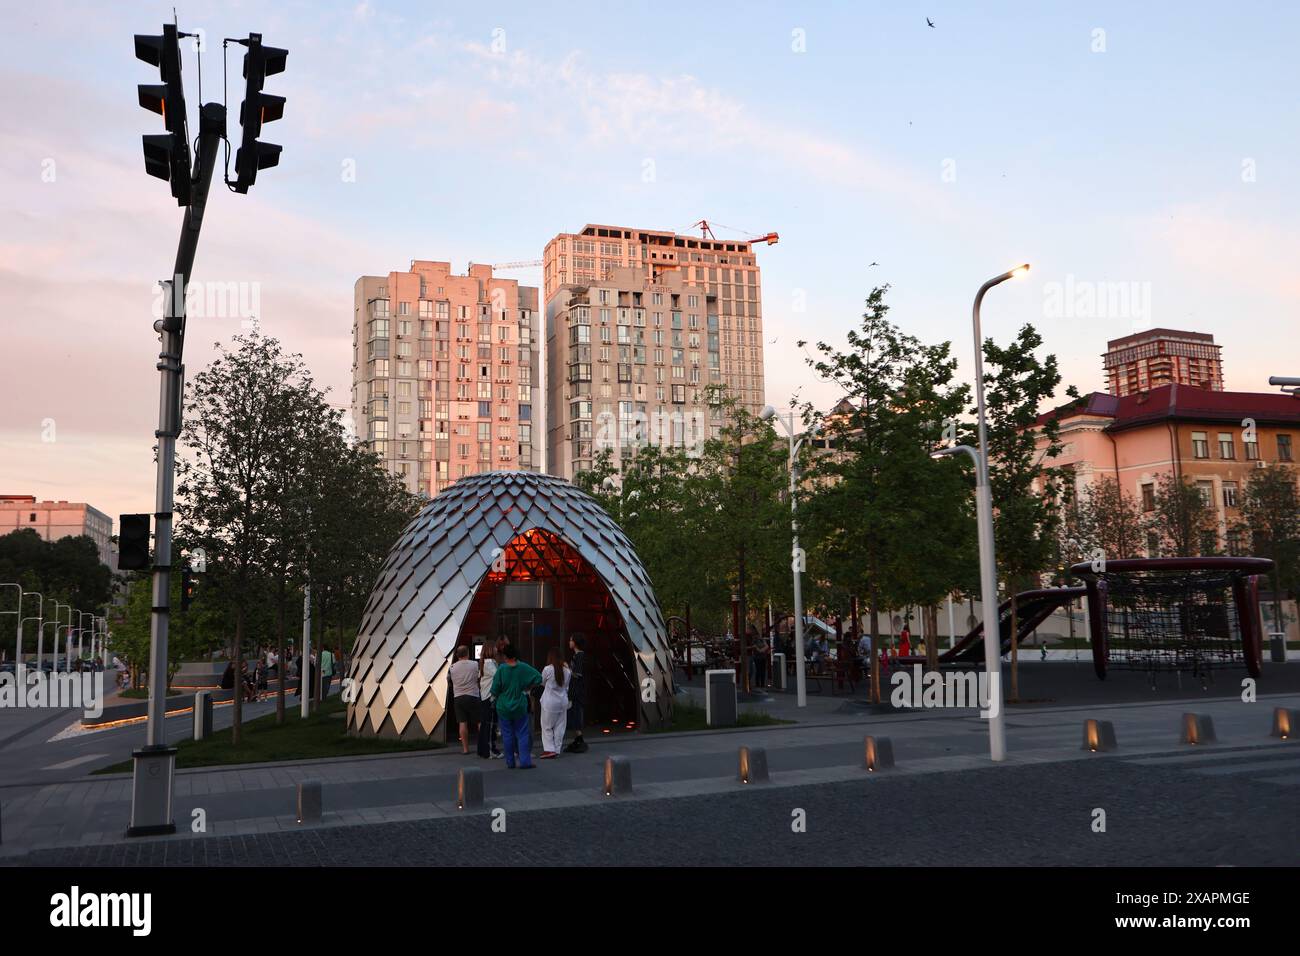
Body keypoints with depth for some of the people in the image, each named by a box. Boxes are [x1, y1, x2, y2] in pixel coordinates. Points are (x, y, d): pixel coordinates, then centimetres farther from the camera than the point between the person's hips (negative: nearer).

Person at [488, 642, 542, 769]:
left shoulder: (501, 669, -11)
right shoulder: (523, 667, -6)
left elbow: (495, 690, -9)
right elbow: (538, 678, -3)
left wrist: (495, 697, 12)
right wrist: (527, 687, 10)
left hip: (504, 707, -1)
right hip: (520, 706, 1)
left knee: (508, 735, 8)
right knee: (522, 734, 5)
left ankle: (510, 762, 13)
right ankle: (525, 761, -2)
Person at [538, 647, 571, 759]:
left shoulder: (547, 669, -13)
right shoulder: (566, 671, 0)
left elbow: (542, 683, 4)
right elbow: (566, 687, 10)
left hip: (550, 702, -5)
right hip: (563, 701, 5)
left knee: (547, 726, 4)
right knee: (560, 727, 10)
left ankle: (549, 749, -3)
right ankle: (557, 749, 13)